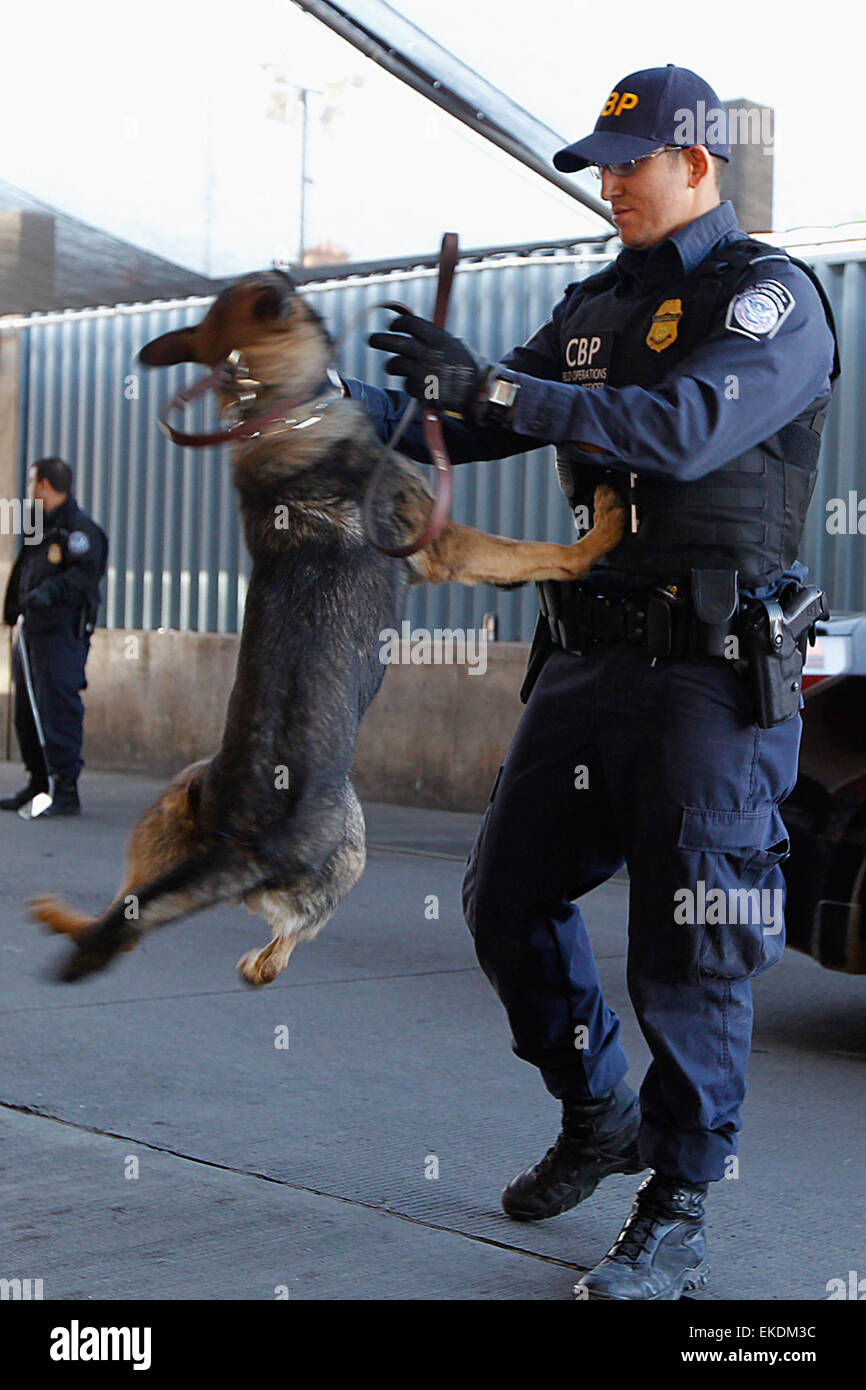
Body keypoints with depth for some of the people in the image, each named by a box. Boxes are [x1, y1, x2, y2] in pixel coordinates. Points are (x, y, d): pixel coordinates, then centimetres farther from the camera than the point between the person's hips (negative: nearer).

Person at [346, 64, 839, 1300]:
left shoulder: (773, 298, -7)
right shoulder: (597, 308, 15)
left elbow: (684, 428, -24)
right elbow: (471, 425, 12)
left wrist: (493, 385, -28)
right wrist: (345, 401, -5)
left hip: (711, 675, -7)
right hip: (589, 660, 7)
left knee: (689, 952, -3)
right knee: (508, 898, 10)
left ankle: (675, 1220, 9)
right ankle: (600, 1119, 30)